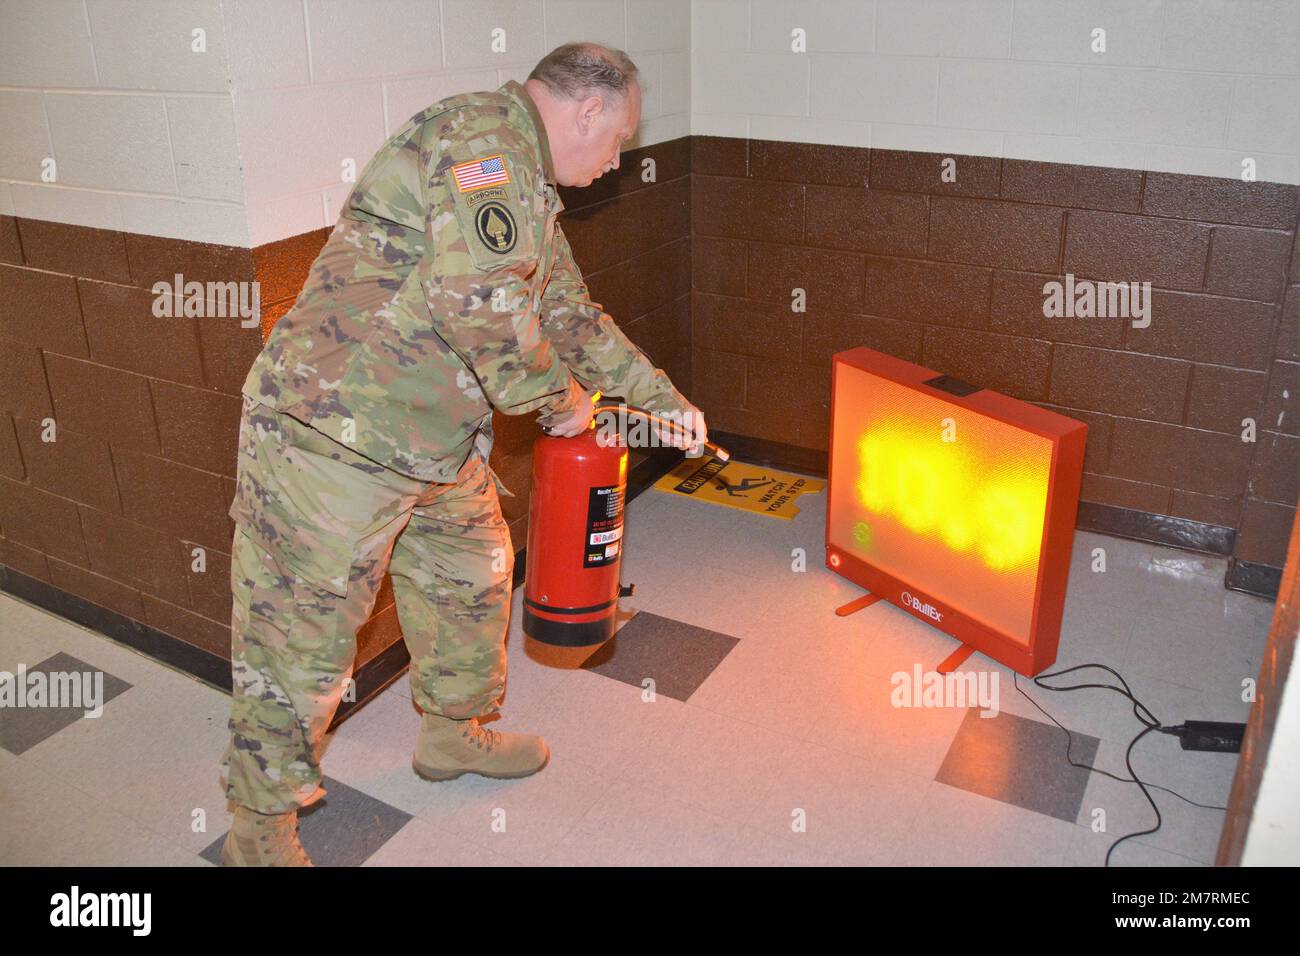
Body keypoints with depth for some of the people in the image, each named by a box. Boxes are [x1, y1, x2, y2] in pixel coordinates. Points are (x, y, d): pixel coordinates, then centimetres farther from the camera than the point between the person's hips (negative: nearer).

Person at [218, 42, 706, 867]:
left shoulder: (528, 188, 19)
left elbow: (573, 316, 26)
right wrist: (561, 399, -13)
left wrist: (663, 397, 25)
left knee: (471, 578, 22)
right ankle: (260, 833, 23)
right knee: (303, 640, 3)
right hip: (331, 434, -10)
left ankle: (454, 735, 45)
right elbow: (484, 303, -28)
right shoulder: (485, 134, -16)